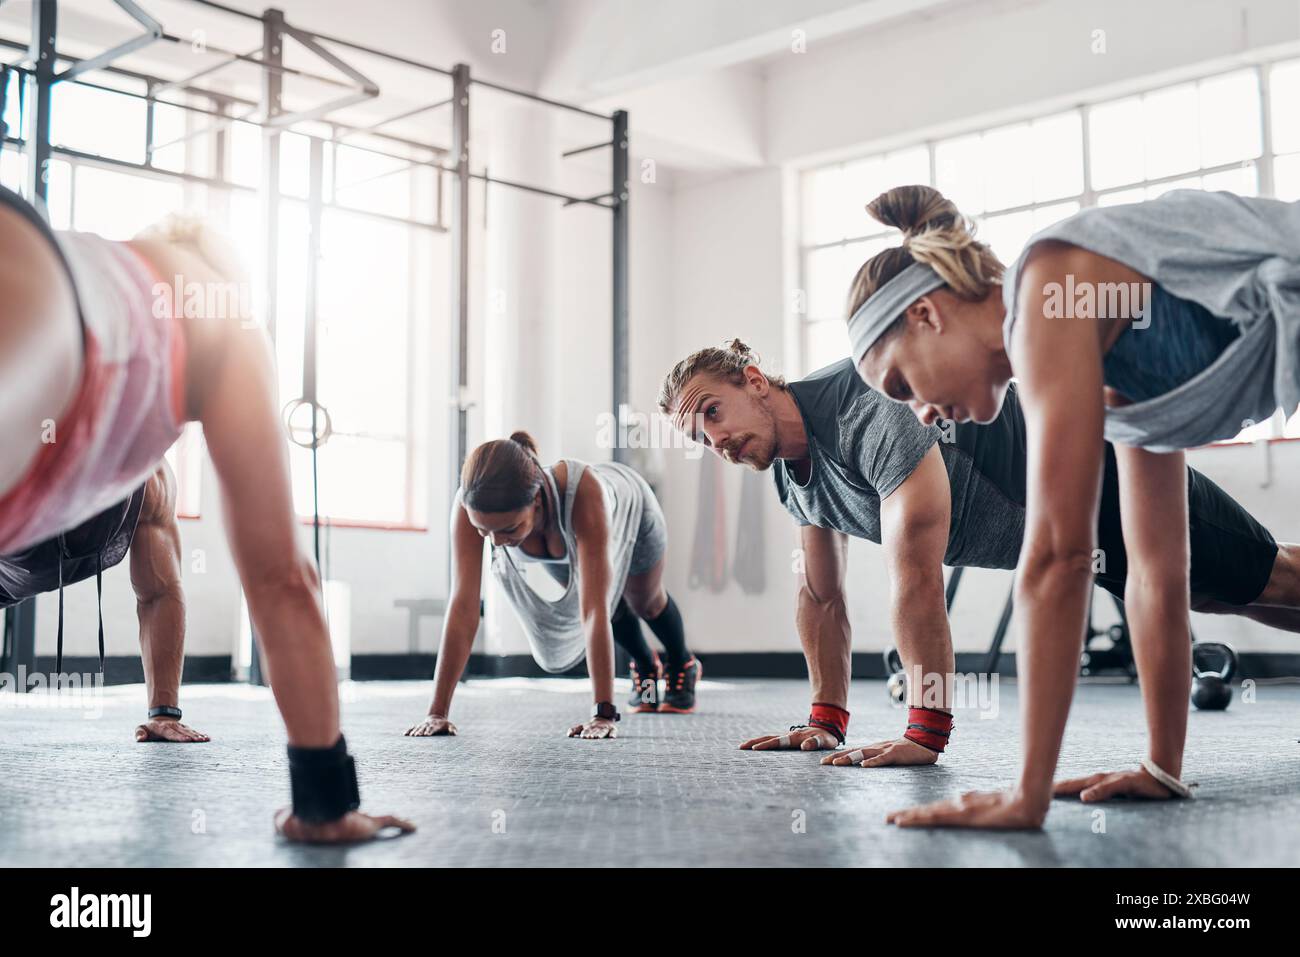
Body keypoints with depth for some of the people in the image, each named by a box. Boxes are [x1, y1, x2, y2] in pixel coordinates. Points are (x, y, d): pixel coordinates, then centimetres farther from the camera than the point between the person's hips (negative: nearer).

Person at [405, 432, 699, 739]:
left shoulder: (582, 490, -52)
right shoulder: (471, 505, -44)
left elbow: (595, 610, -53)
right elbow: (463, 606, -43)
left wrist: (604, 714, -54)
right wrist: (437, 712, -45)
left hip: (628, 509, -2)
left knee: (646, 602, 26)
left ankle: (682, 666, 56)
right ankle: (645, 667, 54)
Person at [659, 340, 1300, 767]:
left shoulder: (869, 405, -37)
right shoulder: (790, 474, -7)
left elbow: (917, 578, -41)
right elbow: (821, 597, 4)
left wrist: (926, 732, -39)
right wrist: (826, 720, 1)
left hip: (1102, 478, -8)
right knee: (1219, 596, 24)